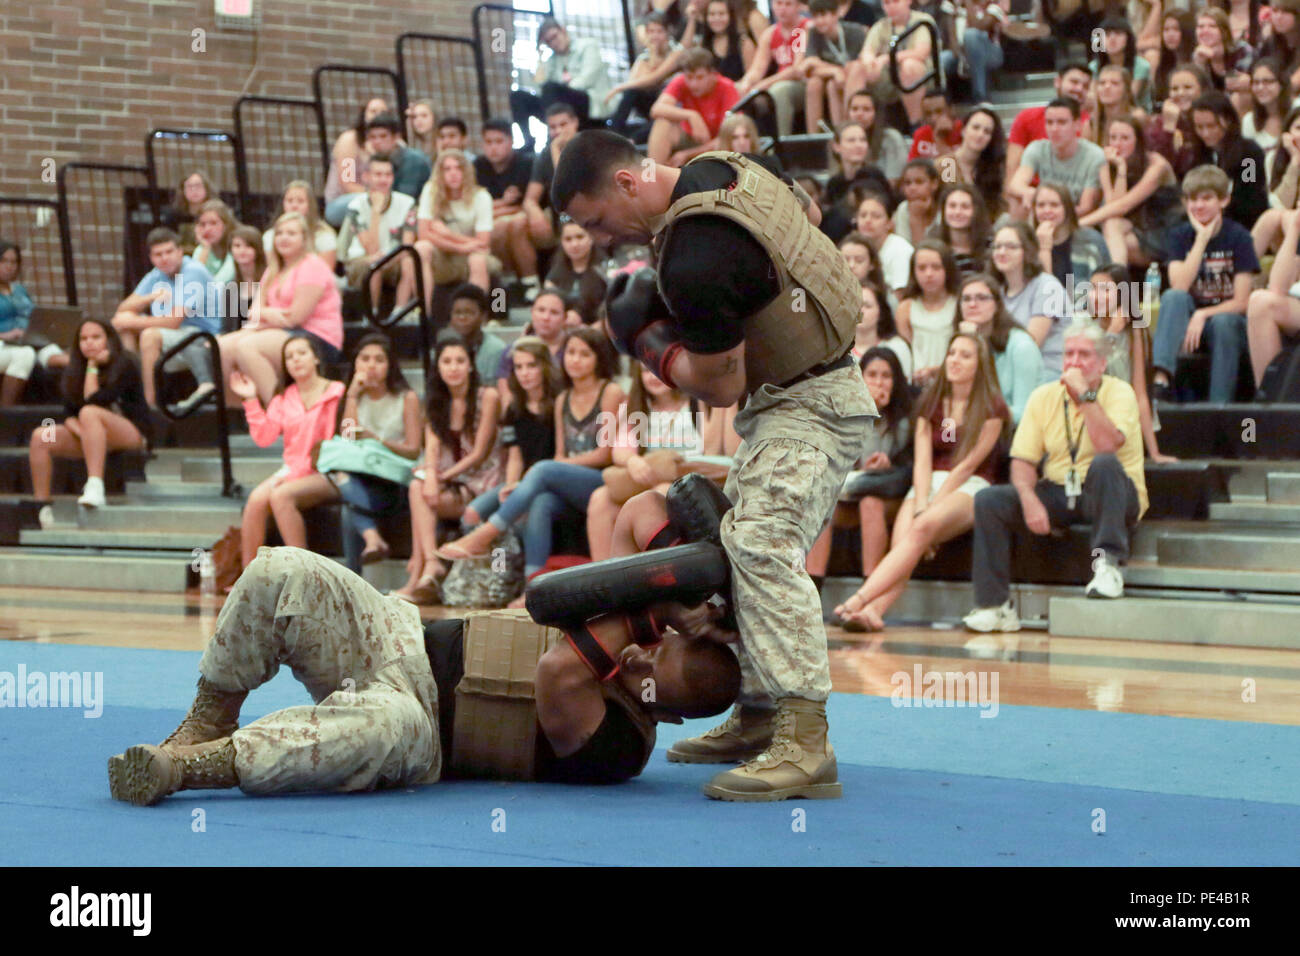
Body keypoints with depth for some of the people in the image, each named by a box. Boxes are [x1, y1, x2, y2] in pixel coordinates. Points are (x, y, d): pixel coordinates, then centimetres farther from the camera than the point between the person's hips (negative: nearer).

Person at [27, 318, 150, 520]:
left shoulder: (124, 366, -8)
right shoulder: (74, 372, 10)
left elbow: (93, 401, -19)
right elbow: (68, 416, 1)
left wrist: (93, 367, -12)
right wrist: (83, 432, -19)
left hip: (133, 434, -6)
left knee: (89, 413, -36)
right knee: (40, 437, -16)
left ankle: (95, 487, -47)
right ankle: (42, 506, -19)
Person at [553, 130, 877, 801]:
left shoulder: (695, 263, -28)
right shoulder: (723, 167, 1)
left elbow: (719, 387, -17)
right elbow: (807, 213, 22)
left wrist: (643, 337, -1)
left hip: (808, 406, -11)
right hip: (790, 394, 11)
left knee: (761, 544, -25)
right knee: (748, 546, 16)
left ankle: (805, 744, -32)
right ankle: (758, 717, 24)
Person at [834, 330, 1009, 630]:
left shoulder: (991, 407, 3)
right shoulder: (930, 403, 17)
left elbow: (968, 465, -6)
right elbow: (922, 460, 4)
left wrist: (927, 510, -13)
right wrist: (920, 505, -14)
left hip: (970, 488, -4)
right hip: (930, 483, 4)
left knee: (924, 527, -36)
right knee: (901, 540, -29)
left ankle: (858, 600, -52)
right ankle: (873, 611, -55)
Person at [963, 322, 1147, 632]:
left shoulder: (1119, 392, -7)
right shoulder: (1044, 396, 6)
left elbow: (1108, 445, -26)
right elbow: (1023, 459, 1)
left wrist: (1085, 394, -22)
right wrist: (1029, 500, -18)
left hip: (1113, 497, -4)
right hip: (1057, 494, 4)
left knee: (1104, 464, -37)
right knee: (988, 501, -16)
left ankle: (1108, 565, -34)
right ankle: (995, 606, -18)